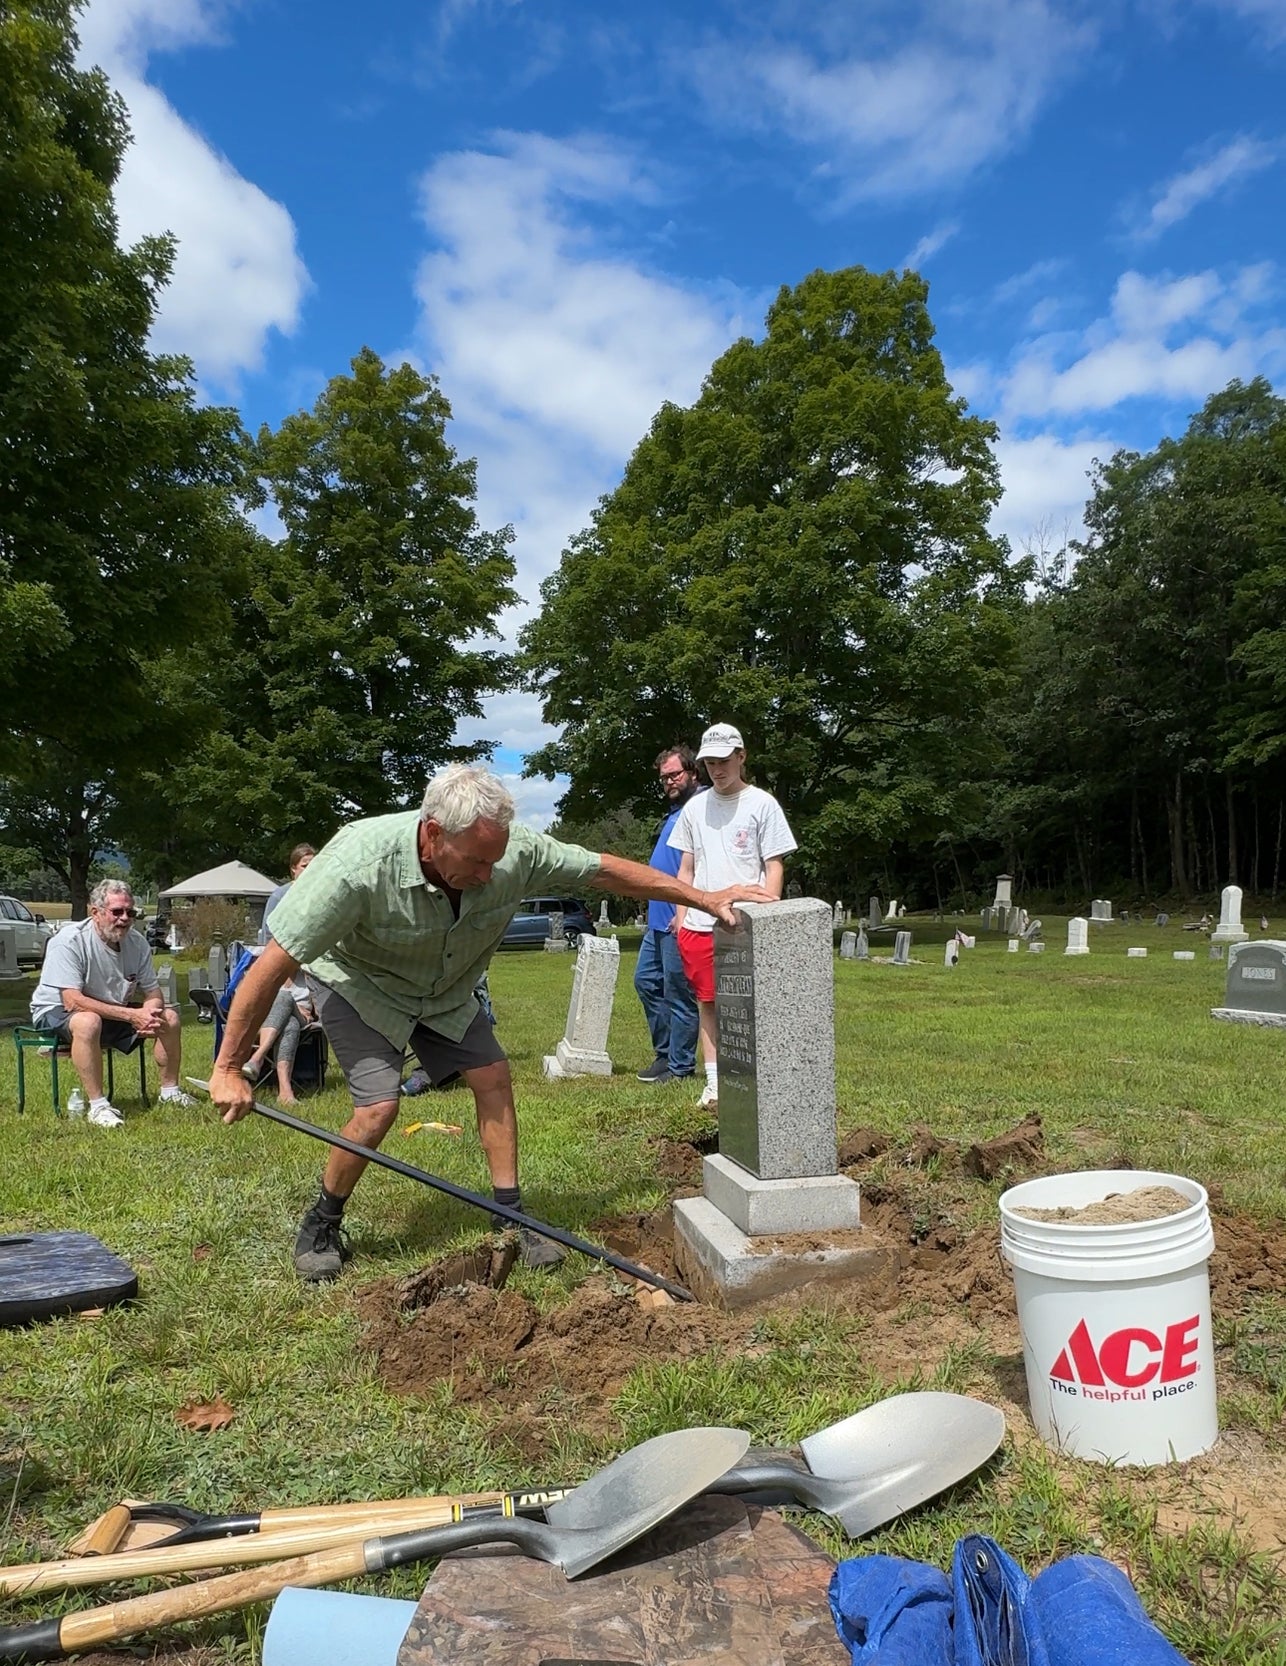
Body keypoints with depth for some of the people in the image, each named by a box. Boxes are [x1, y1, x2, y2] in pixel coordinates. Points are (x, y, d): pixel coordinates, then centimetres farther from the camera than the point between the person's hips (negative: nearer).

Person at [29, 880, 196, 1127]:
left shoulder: (137, 942, -6)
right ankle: (97, 1106, -31)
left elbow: (153, 993, 2)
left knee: (169, 1018, -6)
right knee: (88, 1021, -39)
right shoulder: (69, 941, -24)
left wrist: (149, 1013, -24)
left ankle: (169, 1091, 10)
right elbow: (72, 1002, -30)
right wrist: (130, 1015, -33)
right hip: (56, 1012, -7)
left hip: (114, 1011, 7)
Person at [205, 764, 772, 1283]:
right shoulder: (359, 864, -40)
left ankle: (511, 1216, 11)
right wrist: (228, 1068, -29)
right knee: (379, 1107, -16)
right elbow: (274, 964, -34)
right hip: (358, 985, -4)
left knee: (493, 1076, -4)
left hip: (444, 990, 5)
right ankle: (320, 1227, 9)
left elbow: (604, 870, -15)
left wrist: (703, 897, -15)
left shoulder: (512, 849, -28)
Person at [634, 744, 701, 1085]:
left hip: (679, 921, -10)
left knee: (678, 993, -1)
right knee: (645, 981, 15)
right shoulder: (675, 812, 17)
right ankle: (665, 1053, 24)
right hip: (659, 920, 10)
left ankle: (680, 1066, 9)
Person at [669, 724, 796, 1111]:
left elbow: (774, 866, -1)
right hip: (699, 924, 4)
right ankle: (714, 1081, 16)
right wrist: (681, 916, 9)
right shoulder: (694, 808, 12)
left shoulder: (761, 804, 0)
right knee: (707, 1001, 8)